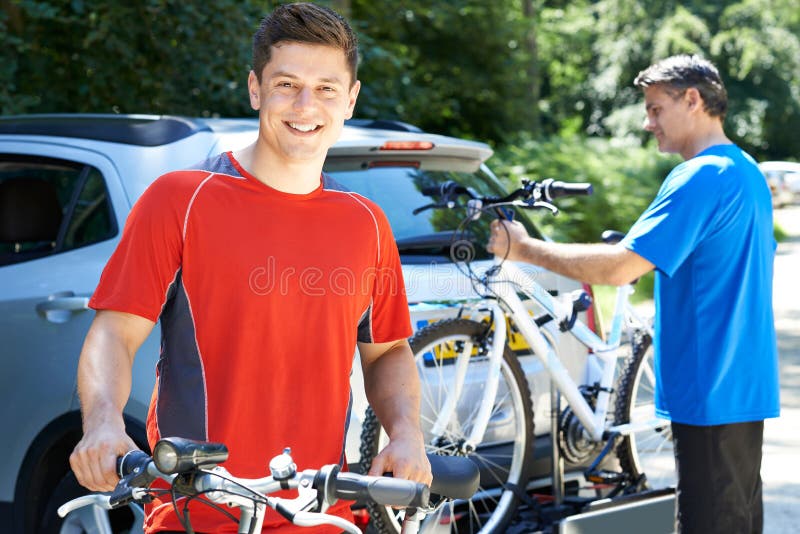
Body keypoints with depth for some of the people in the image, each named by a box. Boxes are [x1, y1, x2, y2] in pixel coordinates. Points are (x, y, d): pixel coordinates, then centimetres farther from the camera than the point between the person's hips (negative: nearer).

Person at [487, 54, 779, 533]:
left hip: (711, 391, -10)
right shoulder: (748, 173, 14)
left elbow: (621, 267, -25)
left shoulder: (702, 178, -18)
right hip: (747, 386, 10)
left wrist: (524, 249, -16)